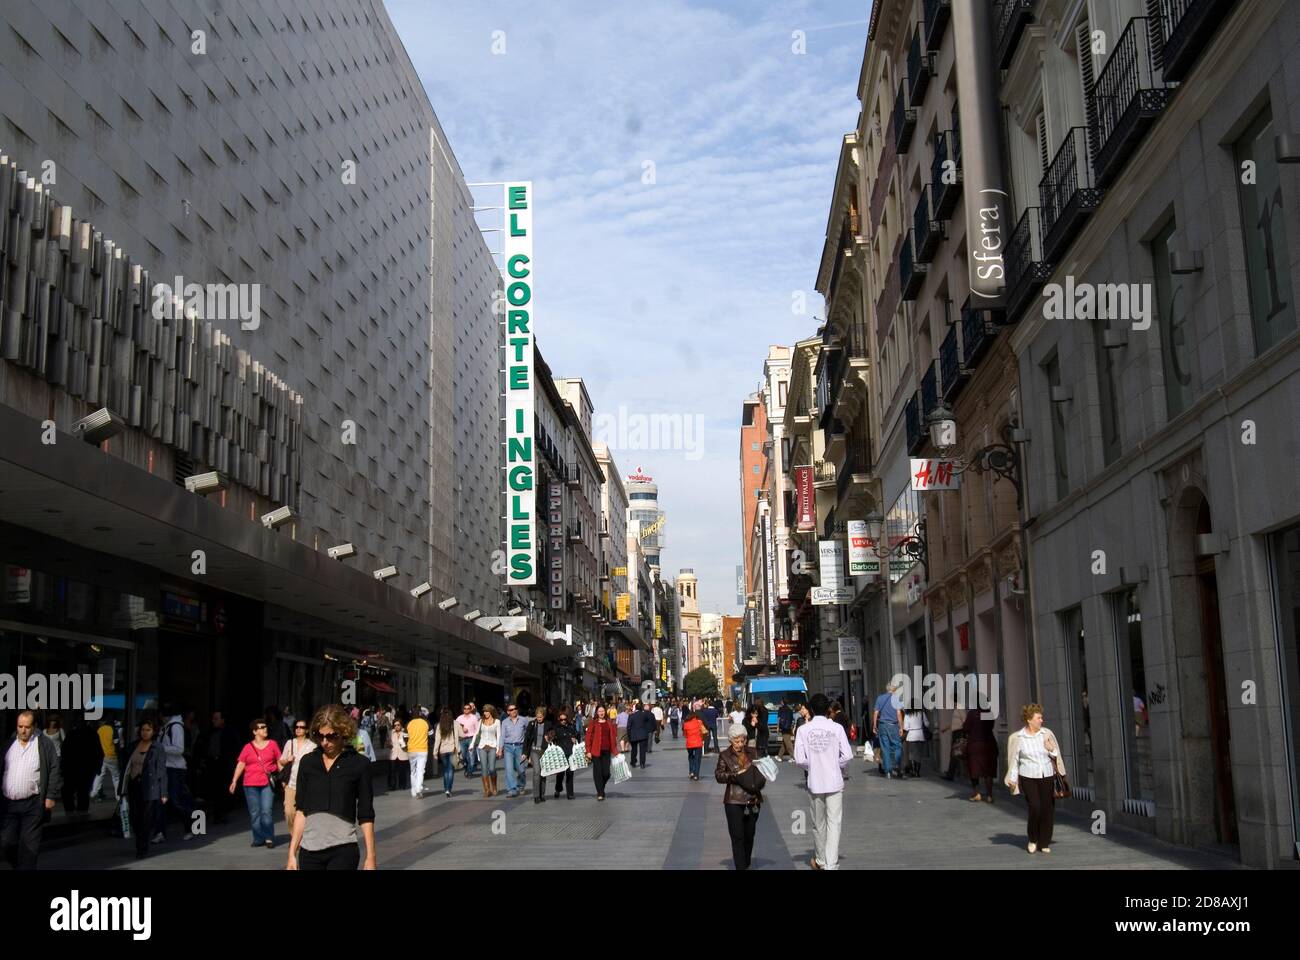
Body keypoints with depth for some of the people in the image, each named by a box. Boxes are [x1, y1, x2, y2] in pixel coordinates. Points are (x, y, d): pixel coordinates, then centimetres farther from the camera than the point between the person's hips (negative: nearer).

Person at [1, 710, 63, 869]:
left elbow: (55, 771, -3)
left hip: (33, 804, -4)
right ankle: (18, 866, 29)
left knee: (29, 844, -2)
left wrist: (51, 796, -9)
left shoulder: (45, 744, -2)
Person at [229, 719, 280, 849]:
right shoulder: (248, 747, 5)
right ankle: (258, 839, 15)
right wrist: (234, 780, -5)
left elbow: (279, 762, 12)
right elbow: (240, 764, 4)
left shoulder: (272, 744, 7)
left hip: (267, 784, -1)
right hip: (250, 785, 1)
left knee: (266, 812, -10)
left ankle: (269, 838, 3)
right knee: (254, 813, 4)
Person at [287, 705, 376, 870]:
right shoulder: (307, 762, 8)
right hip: (309, 850, 4)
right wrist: (292, 852, 6)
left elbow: (366, 816, 1)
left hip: (343, 850, -4)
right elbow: (301, 810, 11)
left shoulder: (358, 764, -1)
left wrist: (370, 857, -2)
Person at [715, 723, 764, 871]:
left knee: (749, 835, 12)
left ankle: (746, 864, 29)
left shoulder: (753, 753, 9)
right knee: (738, 837, -5)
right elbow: (718, 775, -7)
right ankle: (740, 866, -4)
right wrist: (736, 775, -18)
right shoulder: (725, 755, 0)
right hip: (734, 802, -3)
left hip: (753, 800, 4)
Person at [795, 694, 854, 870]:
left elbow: (800, 759, -8)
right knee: (834, 824, 0)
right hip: (834, 782, -1)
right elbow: (847, 755, -8)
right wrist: (837, 767, 10)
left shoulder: (803, 730, -4)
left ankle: (820, 861, 31)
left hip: (814, 783, 1)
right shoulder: (837, 728, -5)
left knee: (818, 824, 16)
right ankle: (831, 865, -9)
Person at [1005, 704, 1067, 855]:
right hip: (1028, 778, -2)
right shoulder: (1017, 738, -3)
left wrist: (1051, 750, -11)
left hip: (1047, 777, 2)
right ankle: (1033, 839, 8)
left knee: (1047, 810, 1)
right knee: (1035, 807, -15)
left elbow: (1056, 756, 10)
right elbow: (1014, 759, 7)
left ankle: (1044, 843, 16)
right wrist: (1013, 779, 5)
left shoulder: (1047, 734, 2)